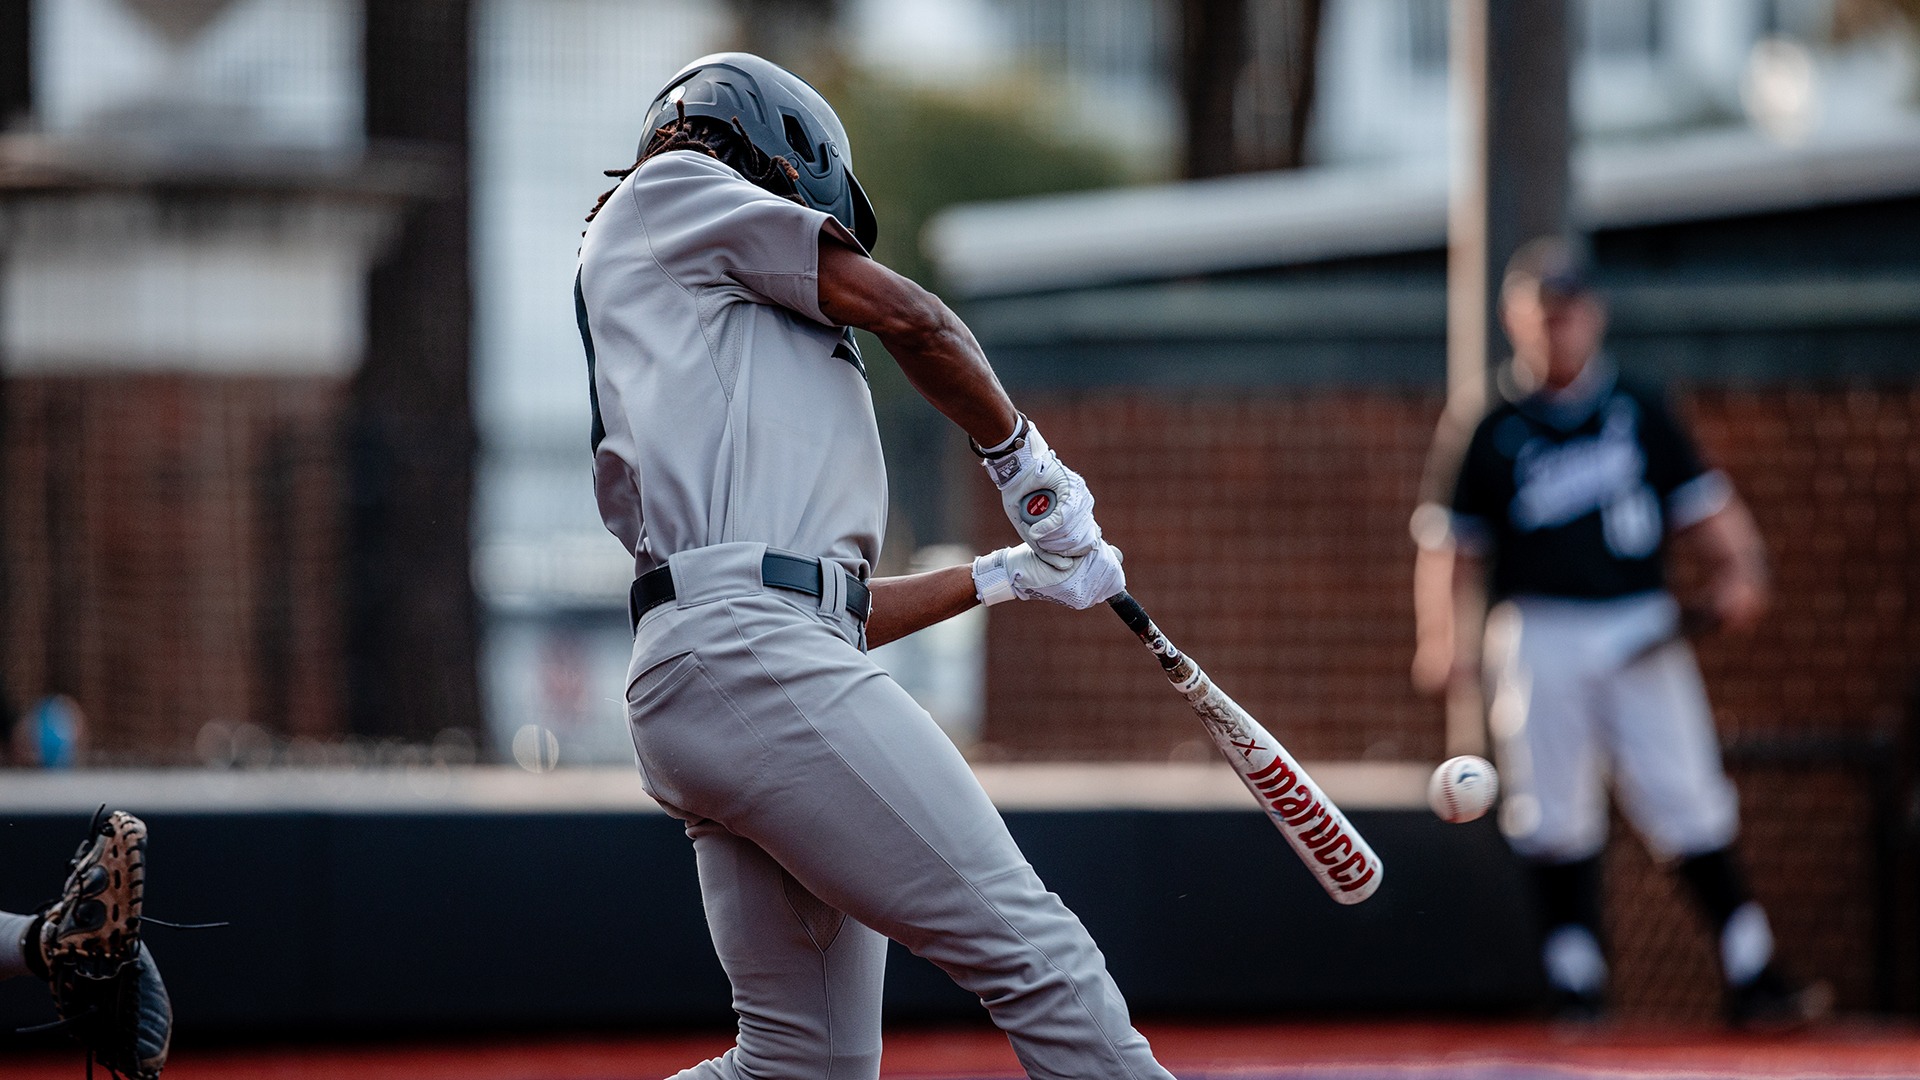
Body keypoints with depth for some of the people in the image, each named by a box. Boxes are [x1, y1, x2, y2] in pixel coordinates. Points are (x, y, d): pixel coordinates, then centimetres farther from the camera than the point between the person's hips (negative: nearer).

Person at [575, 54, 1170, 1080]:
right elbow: (905, 314, 8)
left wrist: (1010, 574, 36)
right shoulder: (670, 188, 12)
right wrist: (1022, 460, 22)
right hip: (746, 659, -9)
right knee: (1030, 947, -13)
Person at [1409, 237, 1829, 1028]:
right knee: (1556, 816, -1)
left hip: (1642, 635, 1)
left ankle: (1752, 980, -4)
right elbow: (1449, 547, 6)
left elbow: (1705, 508, 13)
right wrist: (1443, 639, -9)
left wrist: (1740, 572, -5)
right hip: (1538, 639, -1)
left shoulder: (1642, 414, 11)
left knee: (1690, 806, -5)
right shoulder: (1488, 435, 6)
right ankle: (1576, 984, 7)